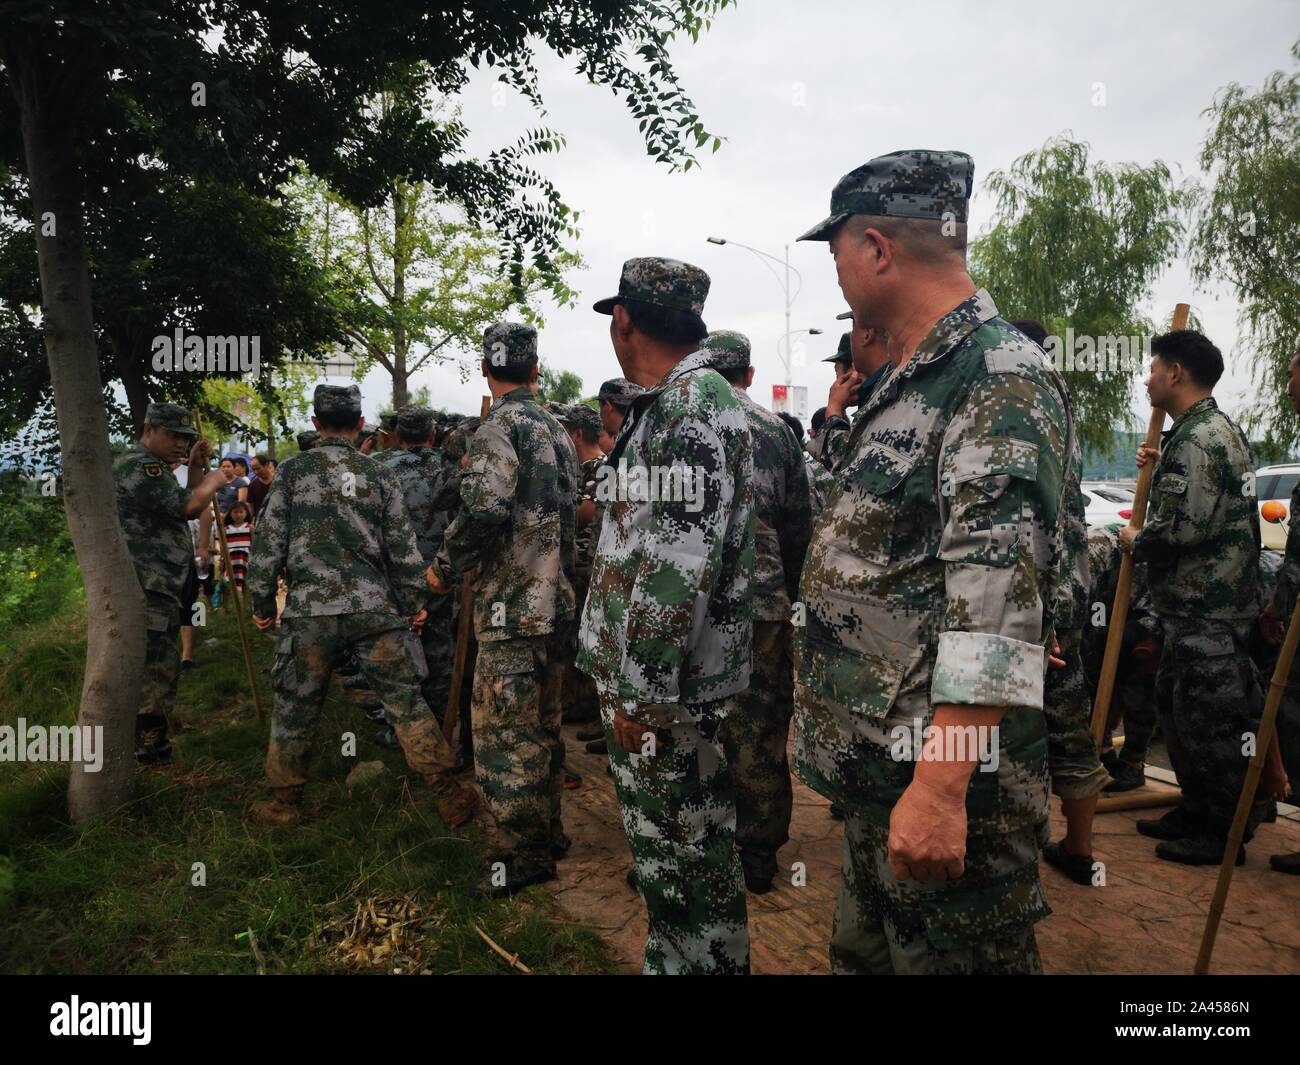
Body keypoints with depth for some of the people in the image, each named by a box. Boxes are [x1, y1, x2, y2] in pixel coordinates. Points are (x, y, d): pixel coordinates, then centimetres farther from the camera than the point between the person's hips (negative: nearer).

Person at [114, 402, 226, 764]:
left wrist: (196, 468, 11)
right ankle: (150, 748, 2)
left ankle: (152, 741, 29)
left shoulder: (151, 466, 20)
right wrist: (213, 480, -4)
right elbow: (188, 505, -22)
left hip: (160, 588, 11)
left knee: (160, 667, 18)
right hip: (146, 589, -11)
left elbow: (183, 509, 21)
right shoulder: (138, 465, -14)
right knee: (156, 669, -6)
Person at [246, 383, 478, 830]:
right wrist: (414, 604, 13)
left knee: (295, 708, 13)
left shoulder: (291, 471, 2)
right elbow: (403, 546, 4)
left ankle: (284, 801, 25)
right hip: (375, 609, 1)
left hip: (309, 611, 0)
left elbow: (268, 542, 2)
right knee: (406, 702, 5)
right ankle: (448, 794, 7)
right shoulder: (379, 475, 4)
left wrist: (262, 603, 12)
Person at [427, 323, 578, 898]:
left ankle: (525, 856, 8)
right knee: (543, 725, 18)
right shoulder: (557, 430, 14)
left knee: (505, 733, 0)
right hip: (557, 601, 9)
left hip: (511, 607, -9)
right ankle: (549, 834, 30)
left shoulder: (500, 427, -13)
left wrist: (444, 566, -11)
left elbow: (484, 511, -25)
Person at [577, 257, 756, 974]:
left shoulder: (695, 406, -16)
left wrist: (639, 687, -21)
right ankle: (673, 956, 36)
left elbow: (679, 566, -24)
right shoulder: (666, 405, 15)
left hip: (668, 685, -10)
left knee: (686, 854, 4)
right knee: (664, 846, 20)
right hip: (639, 676, 10)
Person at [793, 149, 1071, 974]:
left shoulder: (1003, 379, -16)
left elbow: (995, 603, -26)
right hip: (876, 767, 10)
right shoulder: (913, 384, 15)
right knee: (865, 951, 22)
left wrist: (940, 785, -29)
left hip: (942, 778, -10)